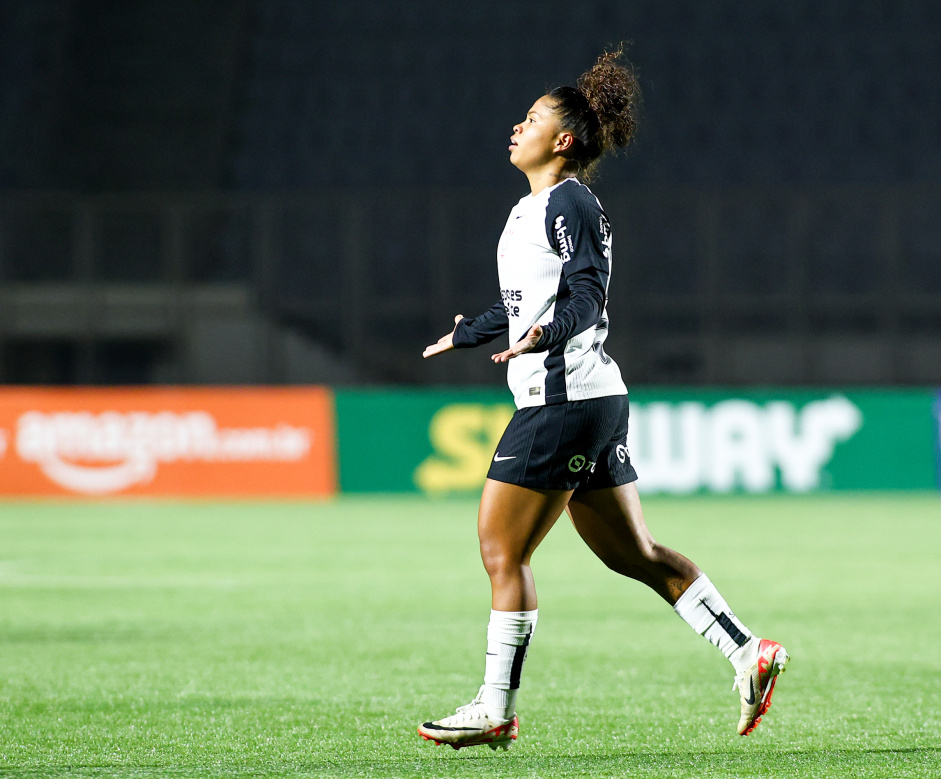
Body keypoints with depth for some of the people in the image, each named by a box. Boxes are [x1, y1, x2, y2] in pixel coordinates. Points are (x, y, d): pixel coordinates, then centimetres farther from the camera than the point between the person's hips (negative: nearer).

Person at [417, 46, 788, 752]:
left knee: (501, 549, -5)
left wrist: (547, 336, -39)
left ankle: (496, 712, -1)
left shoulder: (568, 203, -9)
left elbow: (586, 293, -20)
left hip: (566, 397, -10)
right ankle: (748, 653, 7)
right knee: (633, 554, 9)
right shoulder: (534, 209, 20)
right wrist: (465, 336, 49)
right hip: (593, 402, 10)